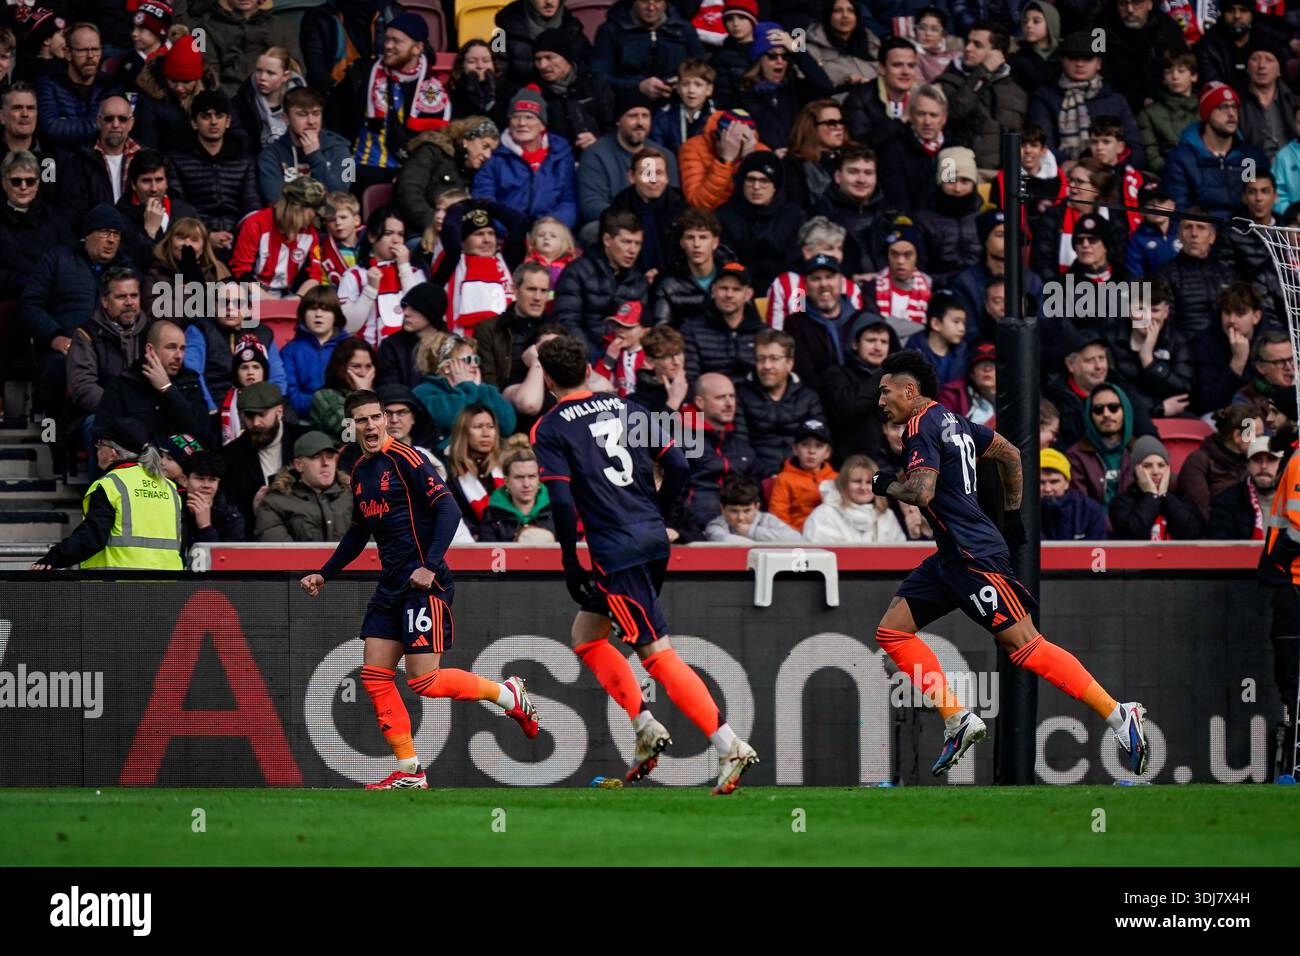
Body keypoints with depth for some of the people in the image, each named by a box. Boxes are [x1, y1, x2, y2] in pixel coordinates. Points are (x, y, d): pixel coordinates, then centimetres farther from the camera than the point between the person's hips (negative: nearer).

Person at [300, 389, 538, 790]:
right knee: (375, 675, 1)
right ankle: (409, 772, 6)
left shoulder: (405, 458, -11)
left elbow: (448, 509, -18)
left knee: (423, 679, -11)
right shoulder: (360, 471, 14)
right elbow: (358, 532, 28)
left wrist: (430, 566, -26)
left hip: (423, 584, -8)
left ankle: (509, 696, 9)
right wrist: (324, 575, 26)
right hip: (391, 587, 8)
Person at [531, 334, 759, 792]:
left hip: (617, 553, -7)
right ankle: (645, 727, 12)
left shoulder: (549, 429, -4)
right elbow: (678, 466, 7)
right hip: (655, 540, 7)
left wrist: (570, 562, -3)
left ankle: (729, 746, -18)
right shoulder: (625, 407, 13)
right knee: (586, 635, 22)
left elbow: (563, 501, -13)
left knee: (658, 654, -8)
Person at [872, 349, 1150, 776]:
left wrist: (885, 485, -5)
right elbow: (1010, 453, 25)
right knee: (892, 631, 5)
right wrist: (1012, 514, 28)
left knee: (1025, 647, -10)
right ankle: (957, 720, 0)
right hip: (953, 557, 10)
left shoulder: (923, 426, -12)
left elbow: (921, 491, -25)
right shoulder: (952, 421, 16)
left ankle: (1118, 715, -9)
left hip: (975, 556, -10)